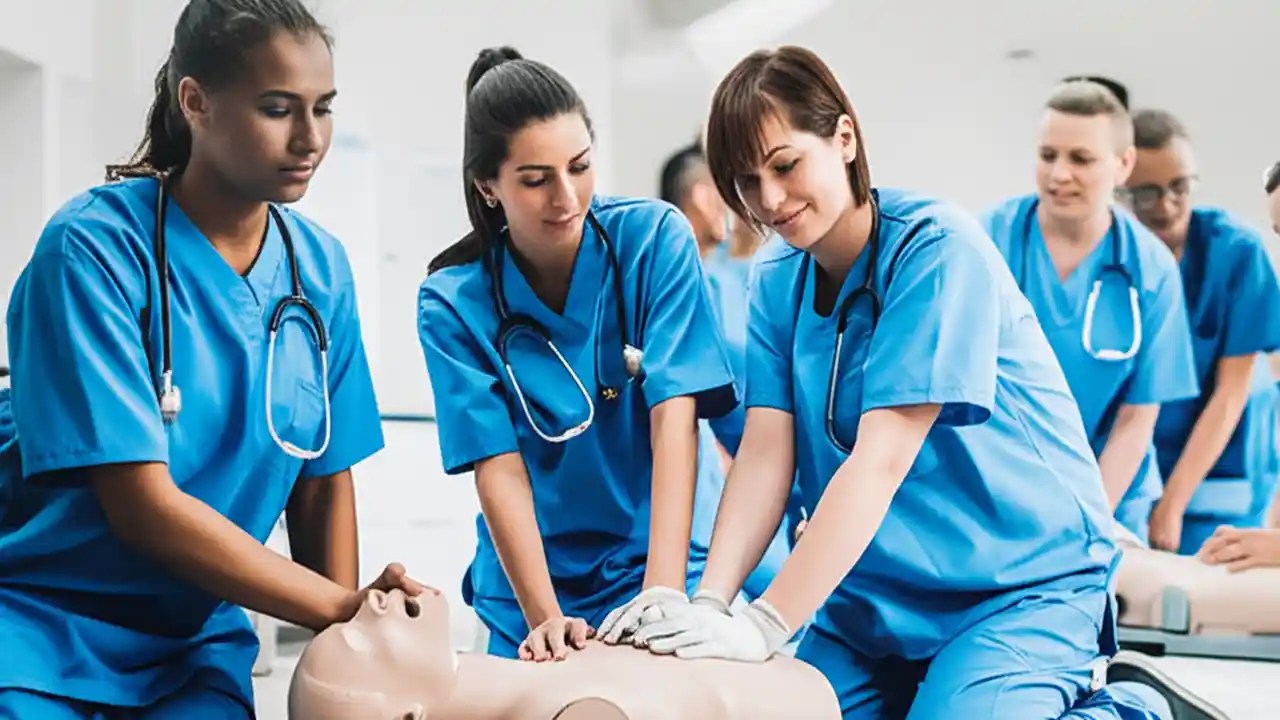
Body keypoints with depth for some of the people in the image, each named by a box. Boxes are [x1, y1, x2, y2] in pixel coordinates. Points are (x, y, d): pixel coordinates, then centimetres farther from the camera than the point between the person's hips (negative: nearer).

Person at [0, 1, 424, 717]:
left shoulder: (320, 266, -2)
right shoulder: (96, 246, -17)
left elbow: (323, 479, 5)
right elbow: (143, 507, -21)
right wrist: (345, 608, -20)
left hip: (195, 645, 4)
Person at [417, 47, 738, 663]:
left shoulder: (654, 240, -12)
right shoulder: (454, 302, -10)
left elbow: (674, 411, -19)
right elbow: (498, 468, -14)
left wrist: (664, 589, -28)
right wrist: (544, 619, -24)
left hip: (664, 559, 0)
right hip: (533, 579, 1)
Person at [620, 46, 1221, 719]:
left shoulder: (936, 250, -19)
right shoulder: (777, 280, 1)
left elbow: (881, 460, -27)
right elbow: (764, 454, -8)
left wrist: (764, 624, -33)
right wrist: (708, 603, -23)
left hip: (1019, 580, -6)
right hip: (876, 589, 7)